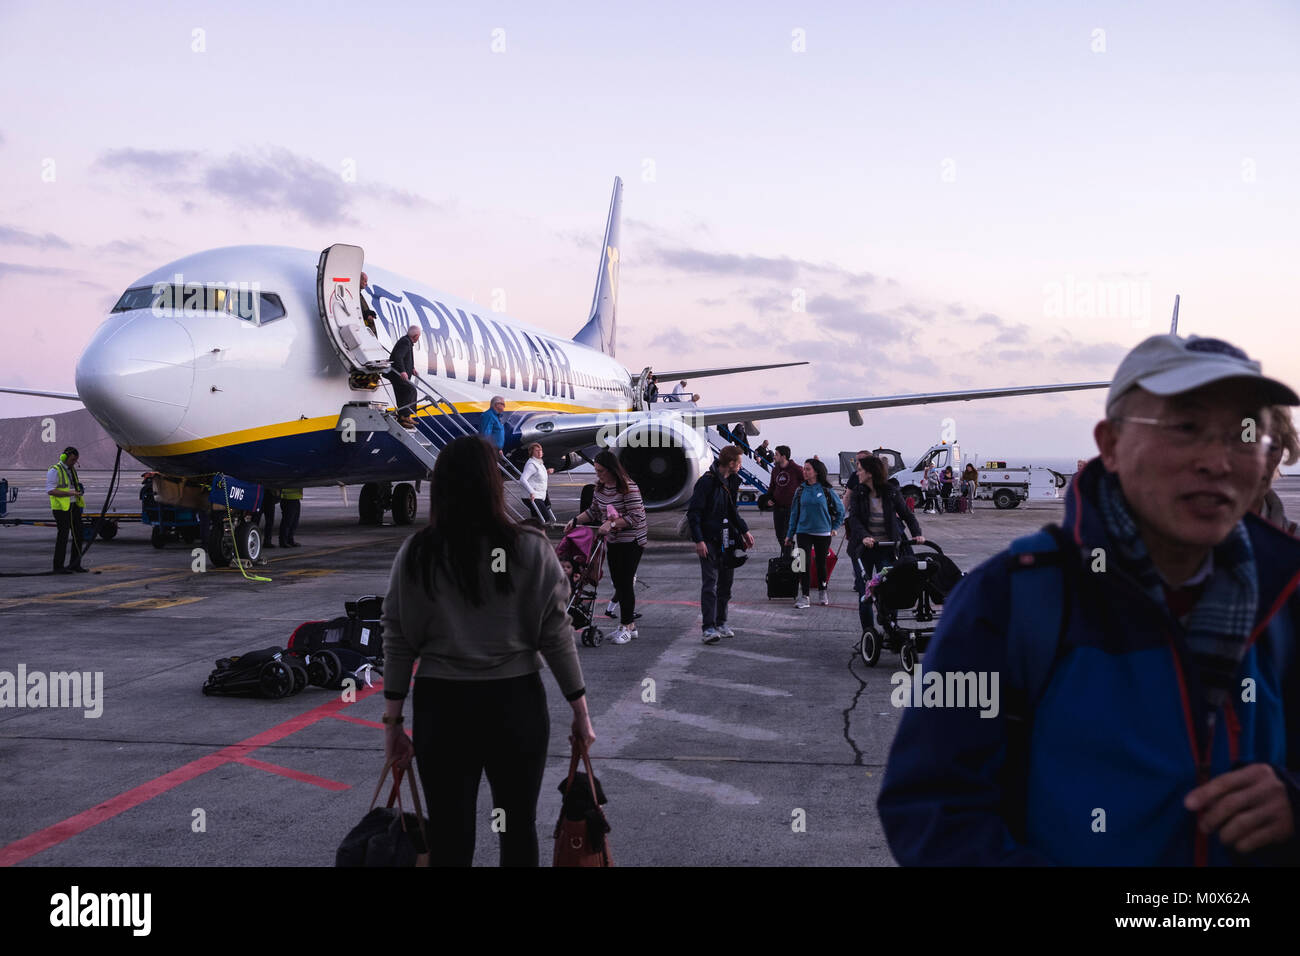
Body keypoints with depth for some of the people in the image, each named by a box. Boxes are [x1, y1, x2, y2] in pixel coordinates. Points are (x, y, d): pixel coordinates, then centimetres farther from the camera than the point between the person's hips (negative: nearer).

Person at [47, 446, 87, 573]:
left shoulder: (72, 469, 16)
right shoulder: (54, 471, -10)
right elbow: (50, 490, -17)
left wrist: (79, 488, 8)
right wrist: (69, 493, -23)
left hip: (74, 506, 8)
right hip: (61, 508, -8)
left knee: (78, 535, 8)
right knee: (63, 536, -7)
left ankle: (75, 565, 16)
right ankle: (58, 567, 1)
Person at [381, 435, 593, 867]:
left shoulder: (416, 552, -3)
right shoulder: (531, 549, -6)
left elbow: (399, 642, -1)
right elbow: (556, 636, -5)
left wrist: (392, 720, 7)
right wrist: (581, 710, 3)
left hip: (441, 706, 1)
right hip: (516, 703, 0)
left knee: (449, 835, 8)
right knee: (519, 827, 14)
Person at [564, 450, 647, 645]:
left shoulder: (628, 488, -18)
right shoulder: (600, 487, 7)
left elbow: (635, 517, -20)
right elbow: (594, 511, 19)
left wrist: (612, 523, -26)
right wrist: (575, 520, 7)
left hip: (631, 542, -8)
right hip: (612, 541, 8)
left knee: (625, 583, -6)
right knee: (618, 582, 10)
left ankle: (626, 627, 3)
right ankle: (630, 625, 20)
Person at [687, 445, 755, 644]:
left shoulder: (732, 481, 10)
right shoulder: (706, 482, -15)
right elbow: (693, 512, -15)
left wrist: (744, 531, 15)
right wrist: (699, 540, -20)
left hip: (728, 540, 8)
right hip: (709, 541, -8)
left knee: (726, 583, 12)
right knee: (709, 583, -10)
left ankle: (721, 622, 23)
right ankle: (709, 627, -11)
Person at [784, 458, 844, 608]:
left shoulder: (826, 490, -4)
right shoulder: (801, 490, 3)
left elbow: (840, 509, 8)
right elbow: (794, 512, 9)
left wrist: (834, 527, 8)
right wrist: (790, 534, 9)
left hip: (823, 533, -1)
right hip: (804, 532, 1)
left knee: (821, 563, 10)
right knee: (804, 564, -7)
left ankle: (822, 591, 30)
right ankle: (804, 597, -3)